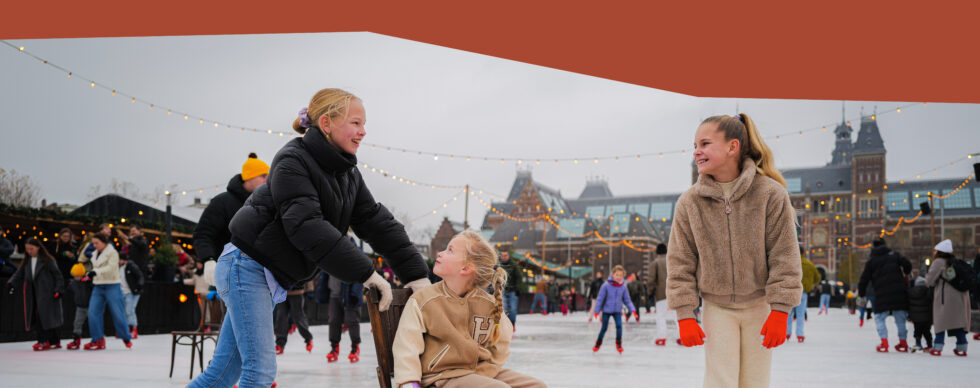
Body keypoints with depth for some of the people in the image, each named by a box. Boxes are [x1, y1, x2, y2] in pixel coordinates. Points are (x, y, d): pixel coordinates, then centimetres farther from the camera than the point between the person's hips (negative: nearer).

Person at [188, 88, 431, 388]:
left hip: (275, 278, 8)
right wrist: (365, 273, -30)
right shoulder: (293, 161, -17)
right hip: (247, 267, -8)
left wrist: (417, 274, -4)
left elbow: (377, 222, 5)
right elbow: (307, 227, -28)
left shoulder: (347, 175, 9)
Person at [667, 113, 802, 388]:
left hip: (759, 305, -1)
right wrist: (685, 316, -6)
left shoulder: (770, 193, -12)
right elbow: (680, 263, -2)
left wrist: (780, 311, -12)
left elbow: (785, 256, -9)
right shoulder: (689, 203, -6)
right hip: (717, 307, 1)